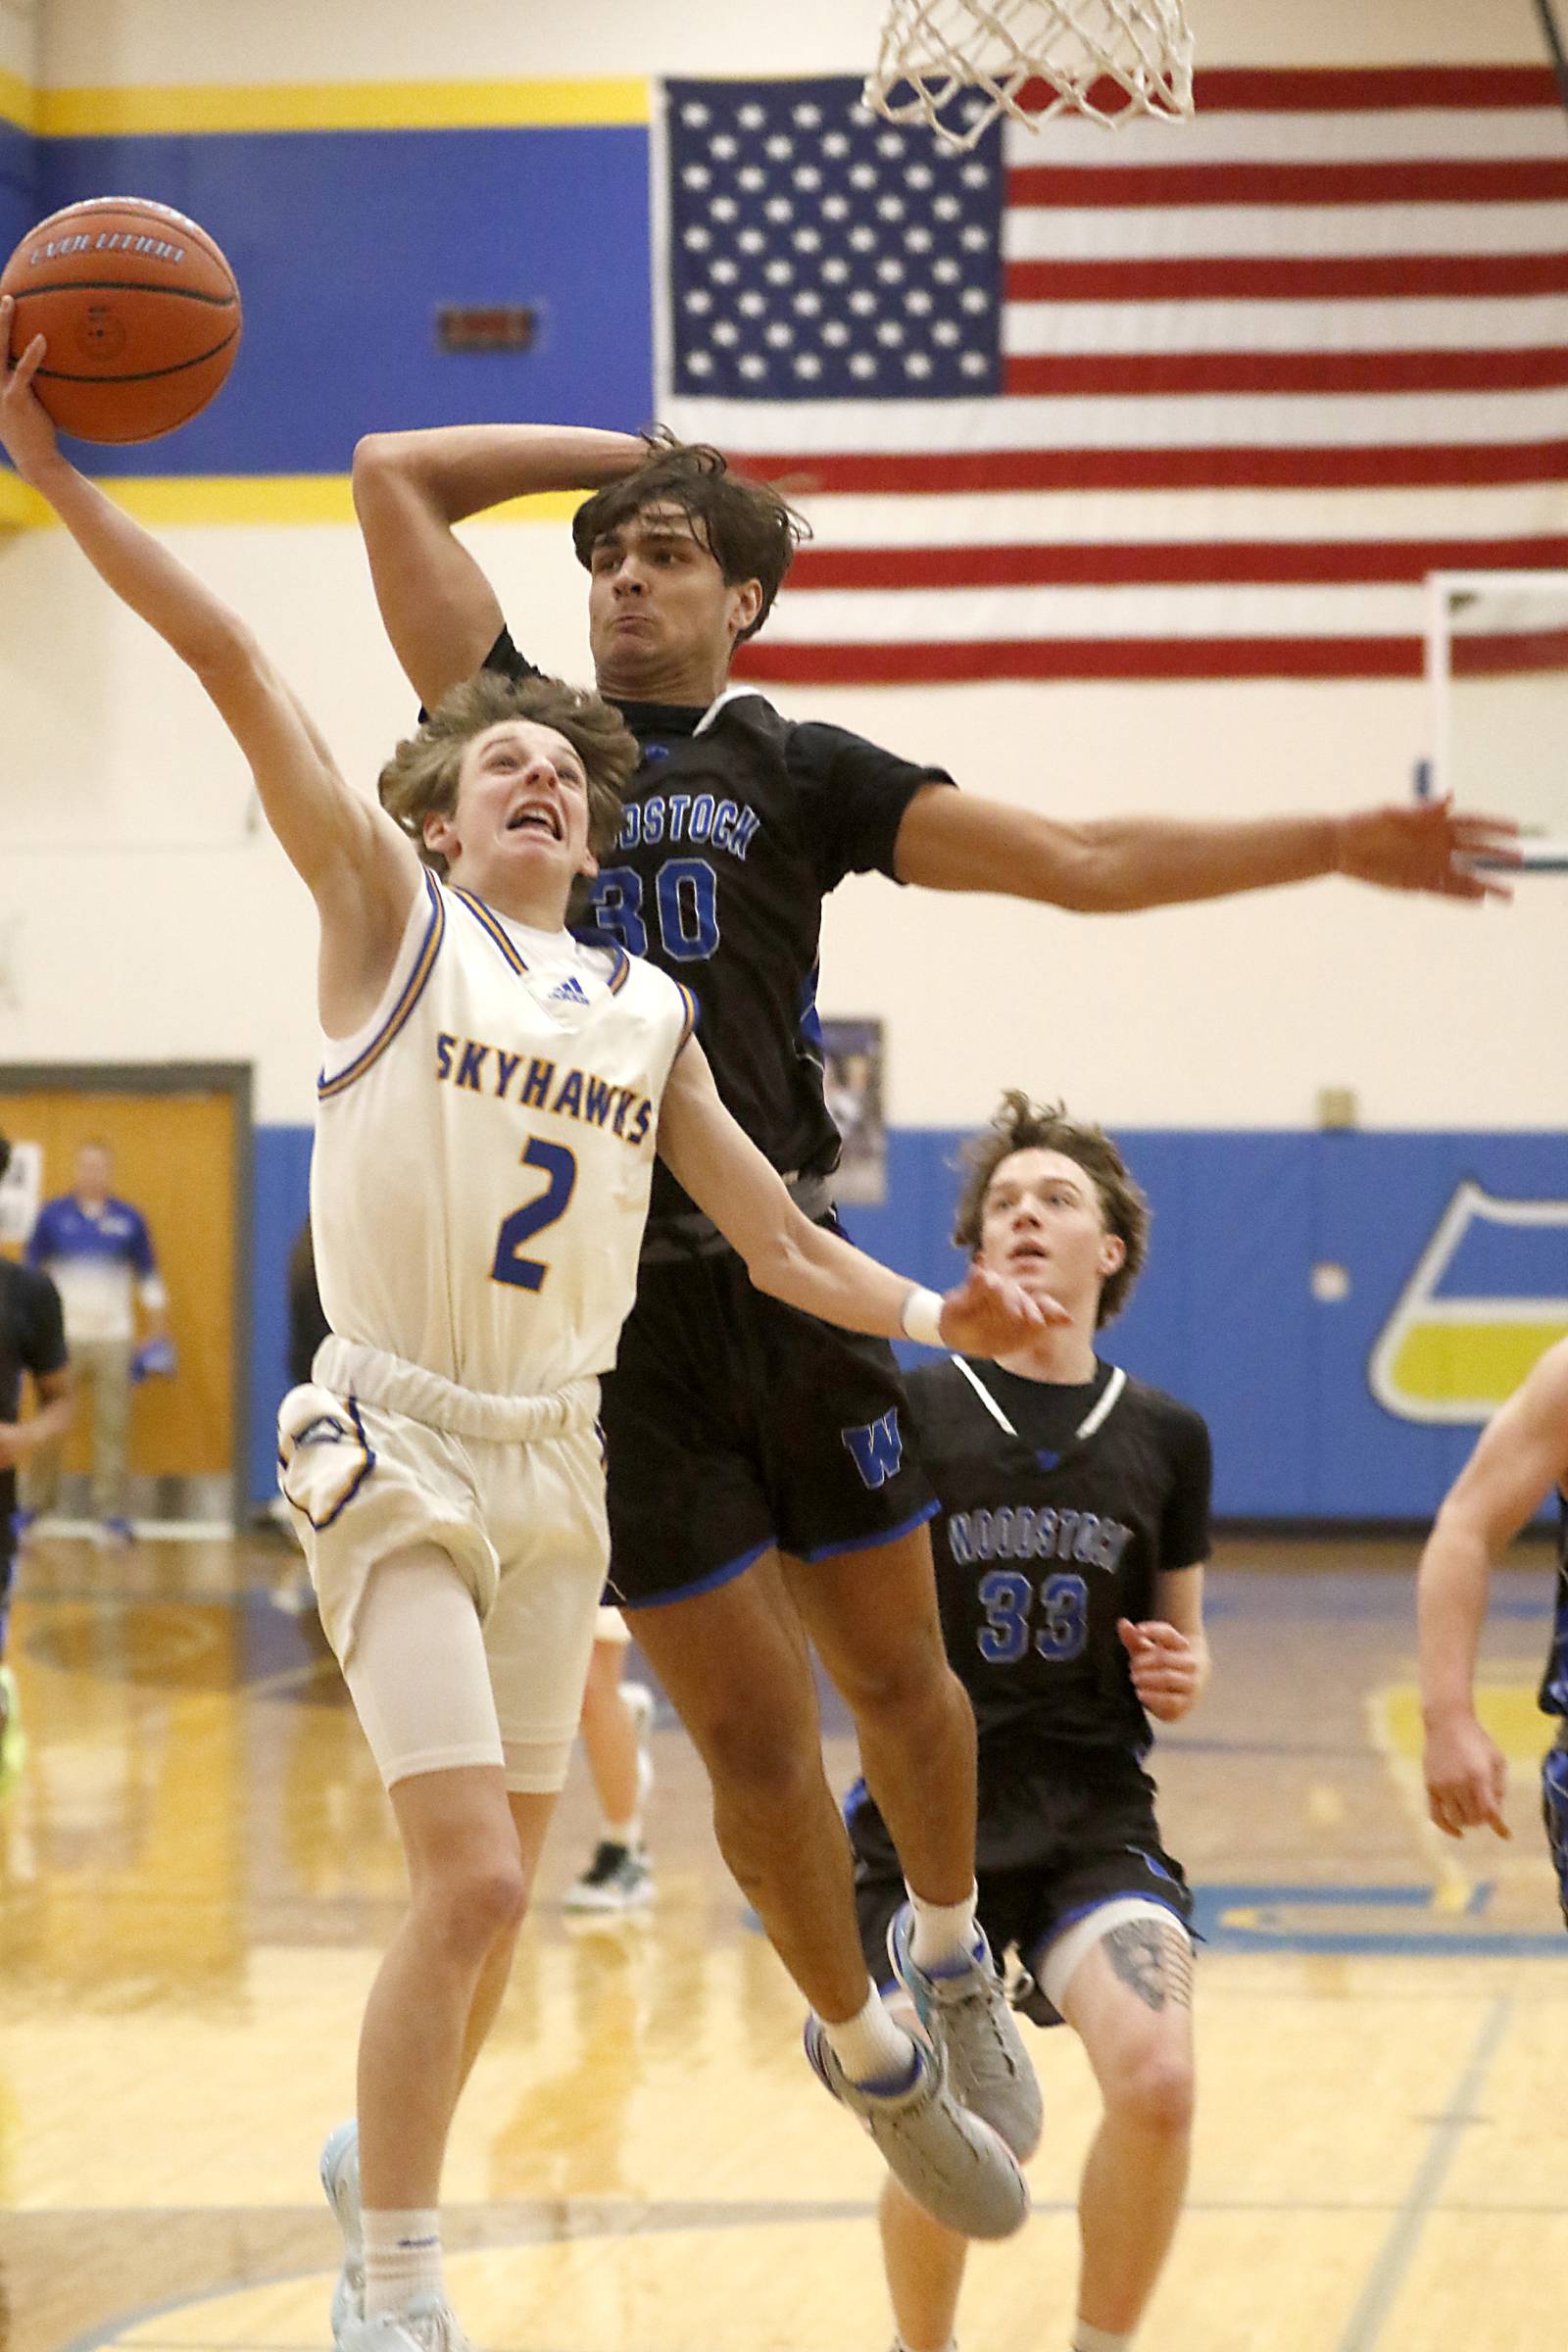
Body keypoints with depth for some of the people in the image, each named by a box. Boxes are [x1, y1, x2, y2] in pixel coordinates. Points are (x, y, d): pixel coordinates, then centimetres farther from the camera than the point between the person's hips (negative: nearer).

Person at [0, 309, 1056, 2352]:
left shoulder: (649, 1016, 13)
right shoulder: (390, 916, 1)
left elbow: (782, 1242, 16)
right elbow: (236, 670, -8)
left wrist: (930, 1316, -1)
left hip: (560, 1456, 5)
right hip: (402, 1446, -5)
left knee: (497, 1897, 12)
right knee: (469, 1883, -15)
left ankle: (380, 2163, 38)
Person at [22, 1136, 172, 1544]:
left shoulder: (129, 1220, 7)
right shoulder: (53, 1215, 4)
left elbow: (149, 1279, 14)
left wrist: (157, 1337, 9)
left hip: (115, 1341, 1)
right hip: (62, 1337, -1)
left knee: (113, 1429, -2)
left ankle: (111, 1512, 1)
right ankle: (37, 1502, 9)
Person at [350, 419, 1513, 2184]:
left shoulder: (797, 772, 9)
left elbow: (1086, 863, 6)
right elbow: (393, 480, 13)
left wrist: (1339, 844, 2)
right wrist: (623, 452, 17)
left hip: (782, 1284, 0)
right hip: (610, 1306, 0)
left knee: (894, 1673, 11)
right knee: (752, 1735, 1)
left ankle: (950, 1950, 39)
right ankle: (862, 2052, 22)